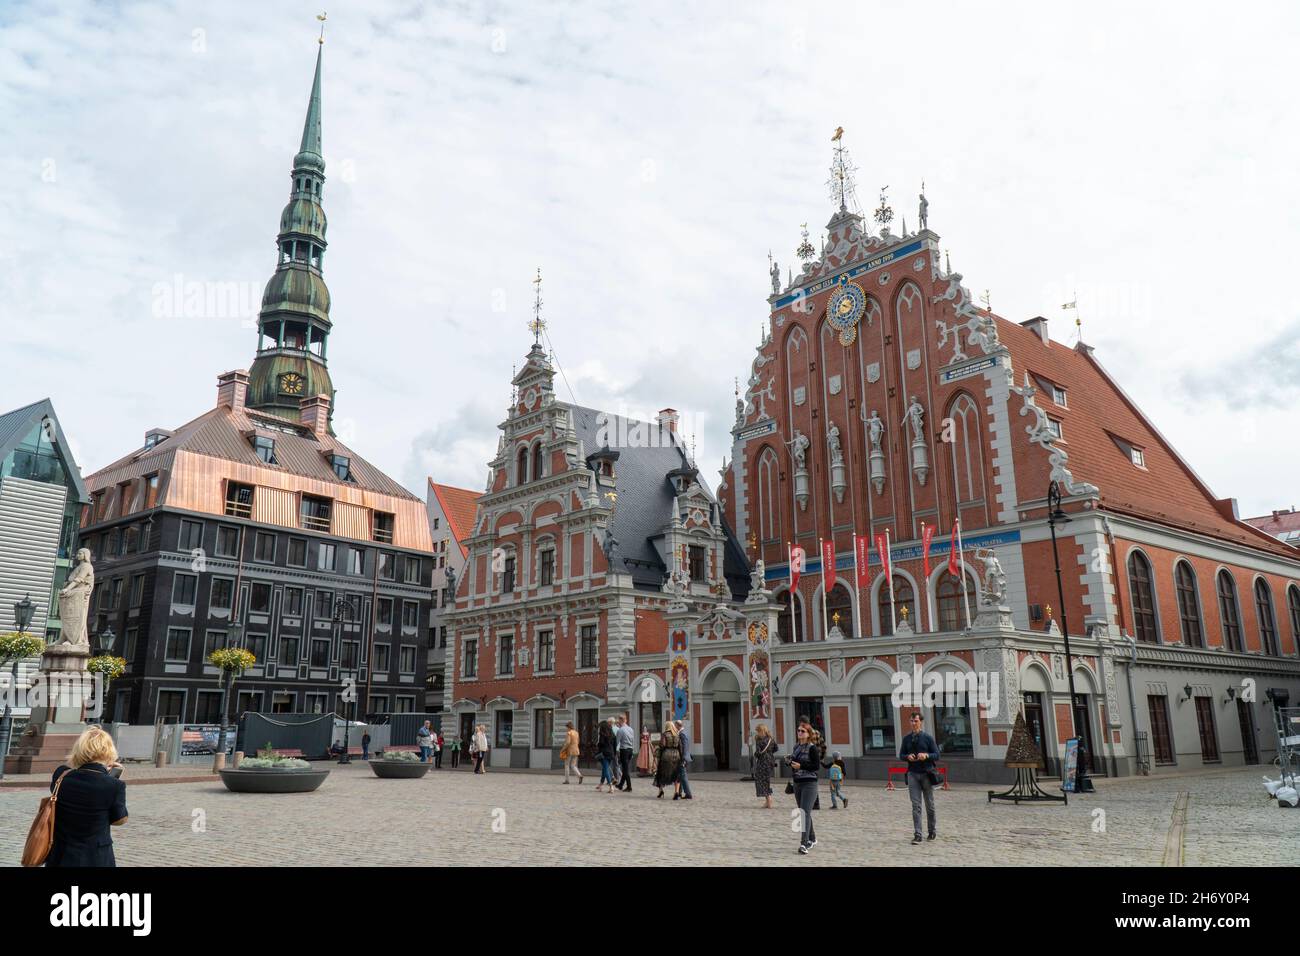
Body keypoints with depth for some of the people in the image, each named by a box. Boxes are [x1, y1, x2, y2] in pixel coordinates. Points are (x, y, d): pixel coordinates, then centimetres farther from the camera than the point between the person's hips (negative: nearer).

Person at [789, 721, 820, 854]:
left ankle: (804, 843, -21)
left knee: (805, 812, -16)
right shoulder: (796, 747, 11)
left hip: (809, 784, -8)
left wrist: (801, 766, -21)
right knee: (803, 813, 16)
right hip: (797, 783, 8)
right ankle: (812, 839, 32)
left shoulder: (812, 748, -10)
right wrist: (790, 761, 0)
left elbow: (817, 765, -15)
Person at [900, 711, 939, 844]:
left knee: (930, 804, 10)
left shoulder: (928, 738, 0)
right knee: (915, 805, -4)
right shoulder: (907, 739, 7)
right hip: (912, 774, 1)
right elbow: (901, 755, 11)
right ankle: (917, 835, -5)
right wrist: (908, 757, -11)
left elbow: (937, 754, 0)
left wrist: (926, 755, -19)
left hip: (926, 774, -1)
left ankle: (932, 831, 27)